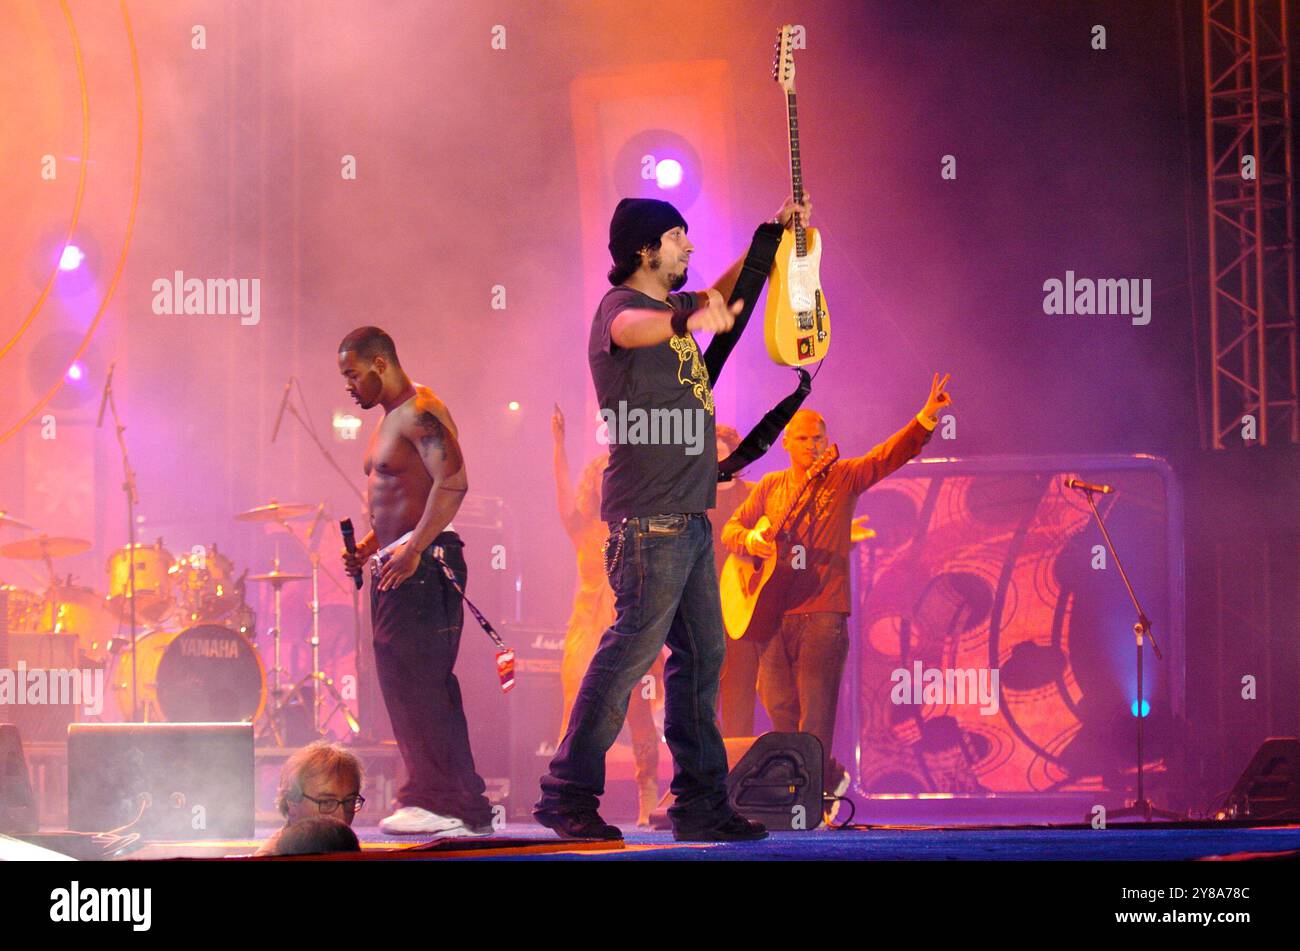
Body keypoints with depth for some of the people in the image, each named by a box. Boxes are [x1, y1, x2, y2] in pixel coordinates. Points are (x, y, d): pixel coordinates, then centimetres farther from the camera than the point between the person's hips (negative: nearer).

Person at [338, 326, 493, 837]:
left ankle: (439, 802, -10)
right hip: (397, 565, 11)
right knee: (407, 683, 9)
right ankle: (464, 807, 12)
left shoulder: (420, 413, -11)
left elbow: (452, 481, -24)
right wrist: (370, 544, 14)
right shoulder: (390, 418, 21)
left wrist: (413, 548, -26)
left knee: (414, 681, -12)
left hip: (423, 565, -11)